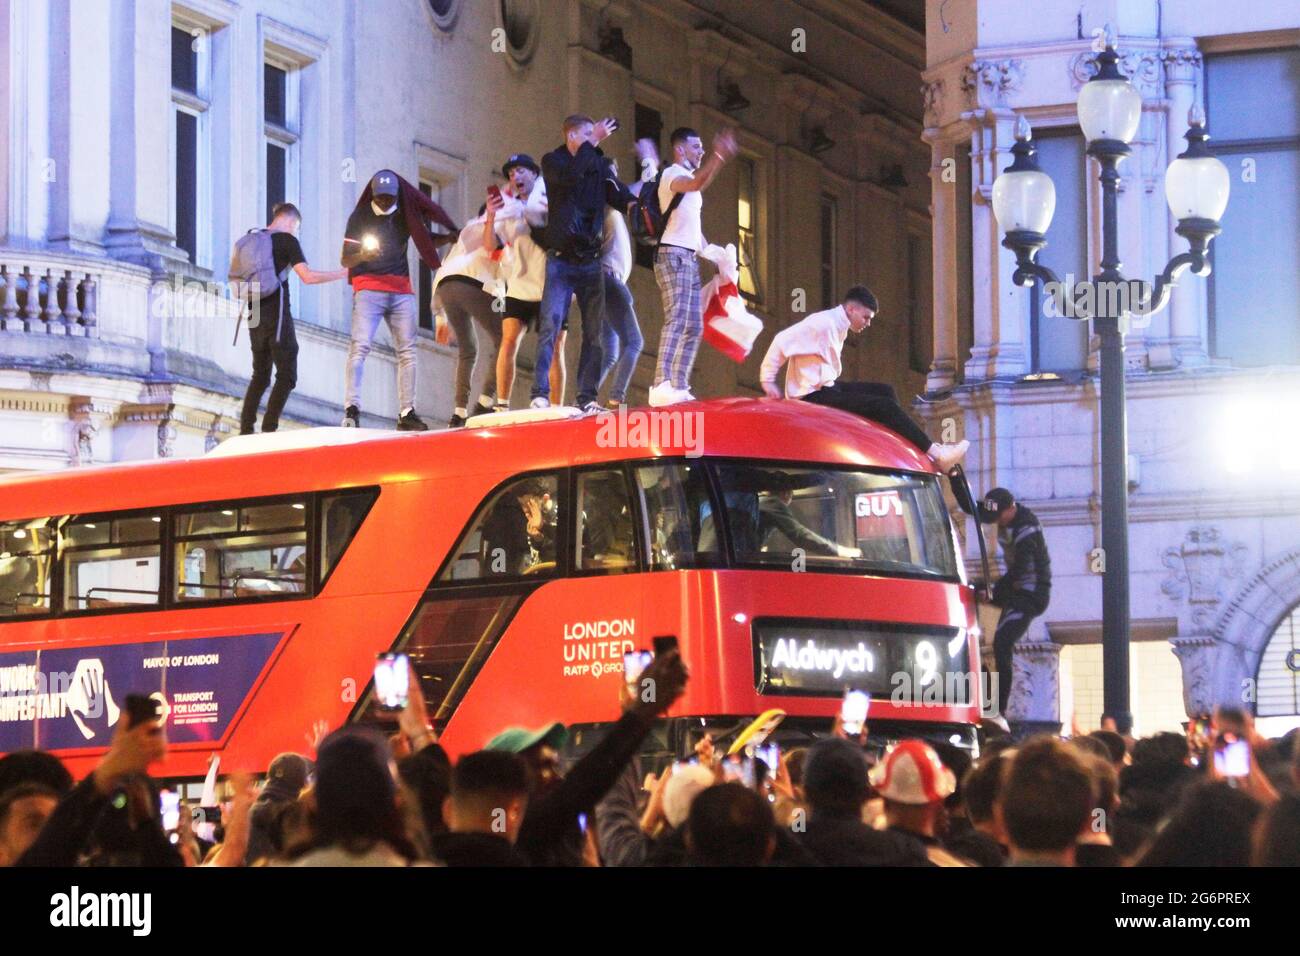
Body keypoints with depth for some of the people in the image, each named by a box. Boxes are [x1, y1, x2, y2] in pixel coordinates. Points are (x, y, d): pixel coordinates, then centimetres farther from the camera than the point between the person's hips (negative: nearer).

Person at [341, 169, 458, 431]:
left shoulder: (406, 214, 11)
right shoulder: (359, 217, 2)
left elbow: (427, 240, 21)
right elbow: (345, 260, 0)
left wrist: (452, 236, 2)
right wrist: (362, 256, -22)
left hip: (401, 291, 4)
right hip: (368, 289, -4)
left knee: (407, 351, 1)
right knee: (360, 346, -17)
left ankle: (406, 413, 4)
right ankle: (352, 410, -23)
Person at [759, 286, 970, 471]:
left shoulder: (839, 327, 14)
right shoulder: (823, 323, -16)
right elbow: (782, 341, -20)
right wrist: (767, 381, -18)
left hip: (826, 387, 10)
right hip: (814, 395, -10)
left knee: (885, 391, 11)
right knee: (885, 406, -15)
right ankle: (936, 454, -15)